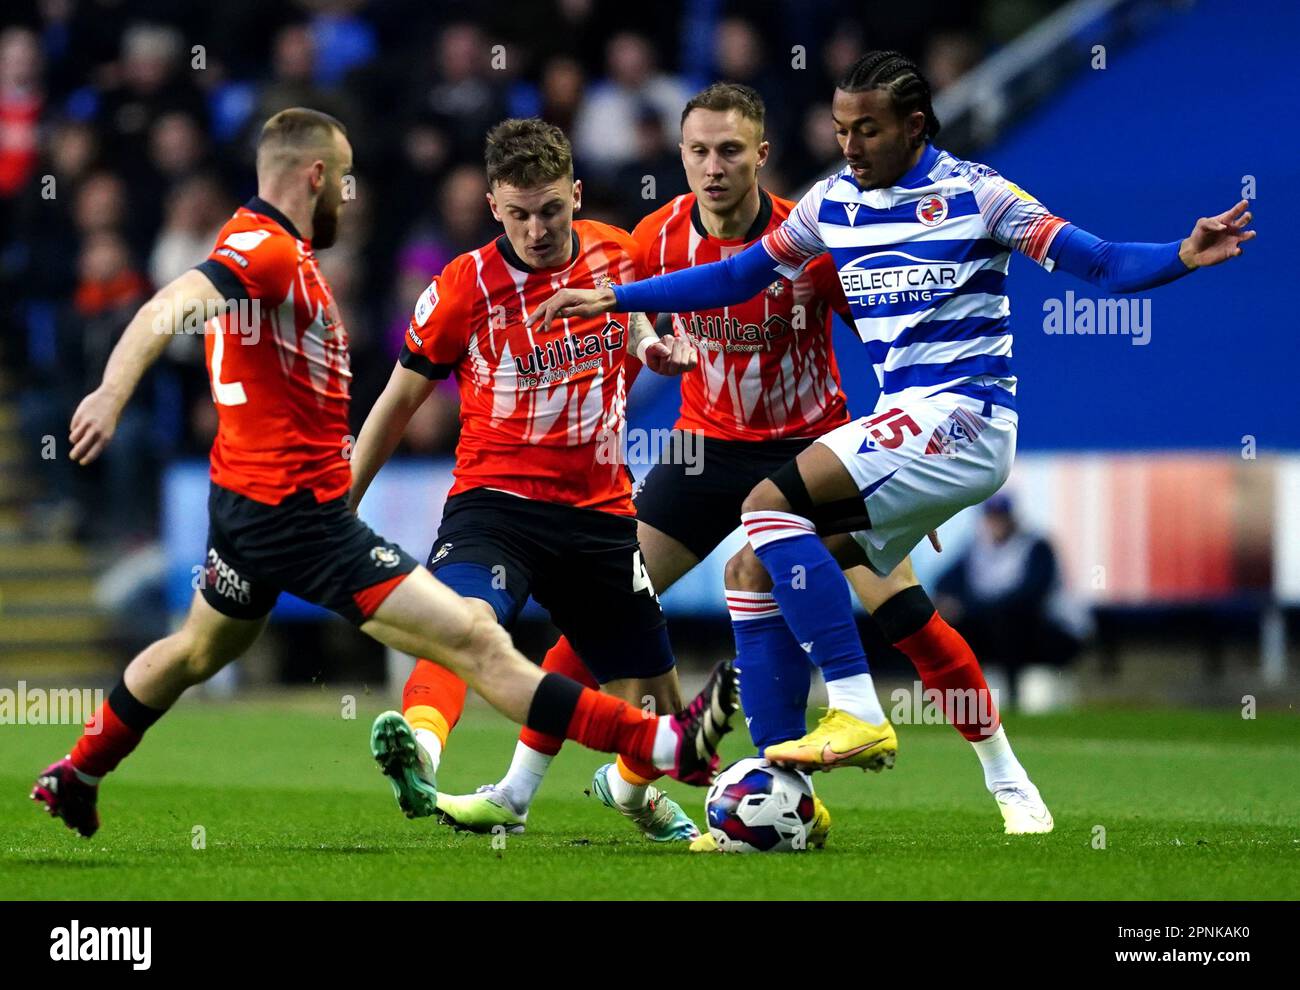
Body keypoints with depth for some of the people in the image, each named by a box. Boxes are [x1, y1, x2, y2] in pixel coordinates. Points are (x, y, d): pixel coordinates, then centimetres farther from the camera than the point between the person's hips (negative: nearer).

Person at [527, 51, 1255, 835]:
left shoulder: (973, 193, -5)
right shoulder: (834, 201, 12)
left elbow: (1097, 262, -8)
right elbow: (740, 276, 22)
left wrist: (1182, 257, -27)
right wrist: (613, 298, 20)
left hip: (962, 417, -7)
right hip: (903, 425, 7)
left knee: (770, 505, -22)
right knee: (754, 572, 1)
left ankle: (861, 717, -24)